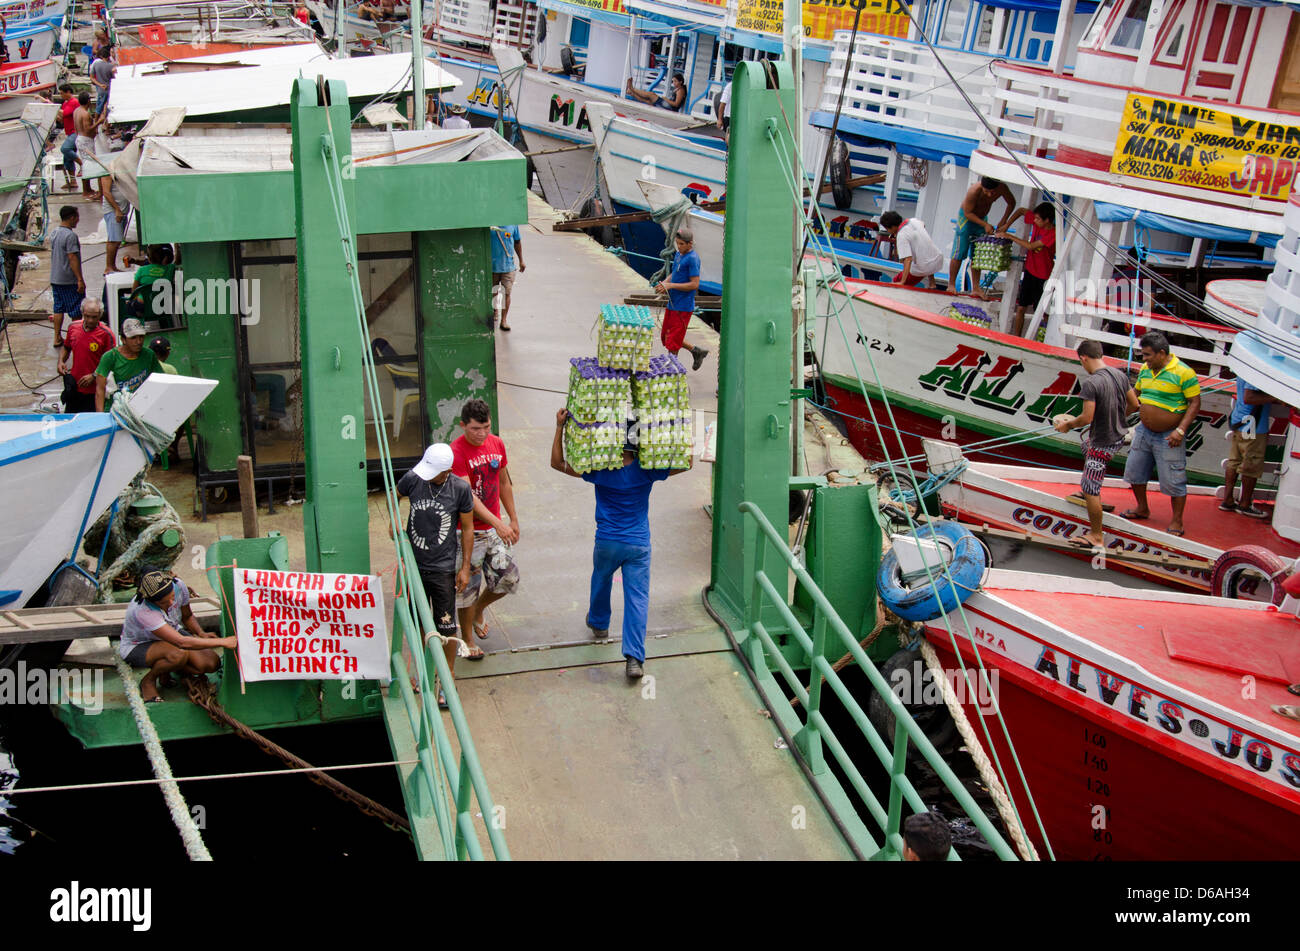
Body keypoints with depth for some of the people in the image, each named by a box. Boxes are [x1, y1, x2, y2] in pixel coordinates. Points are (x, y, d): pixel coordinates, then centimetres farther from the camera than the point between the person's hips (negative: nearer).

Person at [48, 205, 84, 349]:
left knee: (58, 309, 13)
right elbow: (72, 258, -21)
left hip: (55, 278, 8)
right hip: (70, 280, -8)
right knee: (76, 312, 1)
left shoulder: (54, 233, 10)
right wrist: (80, 279, -19)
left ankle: (57, 338, 16)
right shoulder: (71, 236, -18)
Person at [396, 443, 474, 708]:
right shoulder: (413, 479, -10)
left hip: (443, 568, -3)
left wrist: (465, 567, -2)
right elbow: (394, 495, 14)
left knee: (446, 626, 0)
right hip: (413, 564, 3)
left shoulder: (460, 488, -14)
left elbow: (467, 528, -3)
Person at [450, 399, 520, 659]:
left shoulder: (496, 444, 2)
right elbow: (468, 496, -26)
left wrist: (513, 519, 16)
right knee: (468, 585, 3)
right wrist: (498, 524, -34)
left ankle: (478, 610, 36)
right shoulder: (456, 452, -19)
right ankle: (467, 640, 21)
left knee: (508, 577, 7)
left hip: (495, 527, 6)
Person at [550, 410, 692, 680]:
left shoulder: (600, 471, -9)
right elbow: (686, 463, 2)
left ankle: (599, 624, 54)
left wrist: (560, 428, -4)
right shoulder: (646, 471, -9)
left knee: (601, 581, 30)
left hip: (606, 543, 1)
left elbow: (557, 463, -1)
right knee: (637, 599, -2)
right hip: (638, 546, -1)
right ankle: (634, 658, -10)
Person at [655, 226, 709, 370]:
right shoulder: (678, 254, 9)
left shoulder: (693, 259, -18)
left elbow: (694, 284, -21)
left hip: (683, 307, -9)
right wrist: (665, 283, 0)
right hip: (672, 304, 9)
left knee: (672, 342, -2)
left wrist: (671, 285, -21)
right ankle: (697, 351, 29)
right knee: (666, 337, 17)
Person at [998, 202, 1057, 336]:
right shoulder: (1036, 222, -4)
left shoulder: (1053, 234, -23)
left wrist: (1009, 236, -19)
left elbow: (1031, 246, -25)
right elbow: (1021, 210, 12)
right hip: (1030, 270, 7)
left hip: (1043, 276, -7)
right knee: (1020, 307, 9)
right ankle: (1016, 336, 18)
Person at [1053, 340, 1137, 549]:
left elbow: (1087, 417, -25)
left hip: (1103, 443, -9)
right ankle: (1092, 493, 54)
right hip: (1118, 435, 9)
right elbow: (1134, 406, 8)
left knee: (1090, 490, 1)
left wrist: (1068, 425, -7)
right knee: (1086, 445, 38)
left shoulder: (1090, 383, -25)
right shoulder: (1120, 375, 0)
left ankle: (1096, 537, 8)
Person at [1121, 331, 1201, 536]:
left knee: (1173, 481, -1)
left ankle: (1176, 521, 13)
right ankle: (1142, 509, 37)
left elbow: (1195, 403, -15)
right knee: (1134, 472, 16)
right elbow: (1135, 394, 19)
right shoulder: (1145, 369, 5)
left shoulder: (1183, 372, -16)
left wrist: (1180, 430, -22)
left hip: (1168, 437, -7)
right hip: (1144, 432, 7)